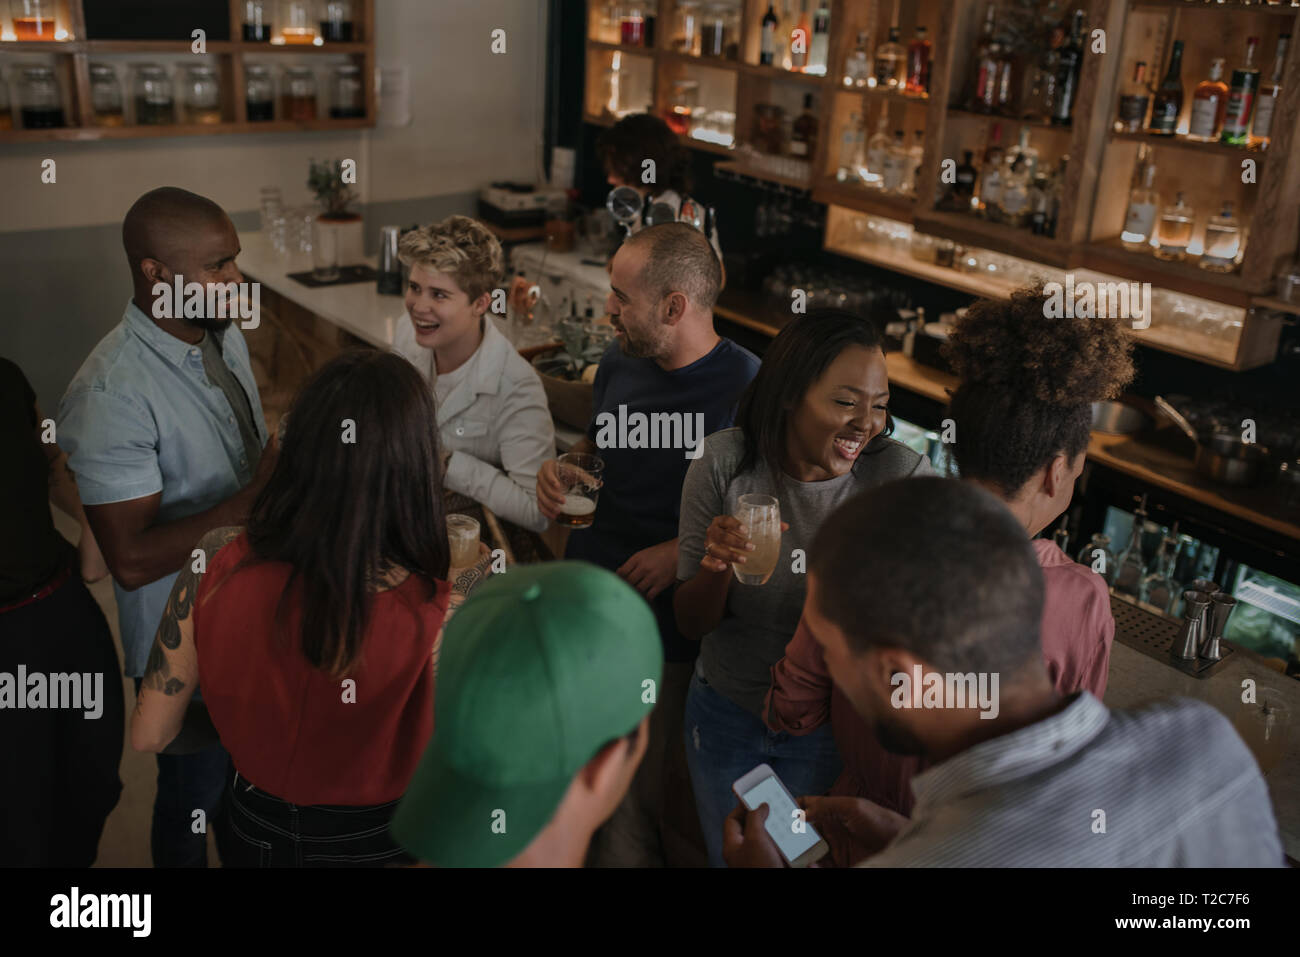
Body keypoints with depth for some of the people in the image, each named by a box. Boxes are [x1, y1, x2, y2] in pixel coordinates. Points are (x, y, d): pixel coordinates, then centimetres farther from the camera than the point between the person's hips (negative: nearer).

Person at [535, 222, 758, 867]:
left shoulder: (747, 387, -16)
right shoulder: (617, 364, 4)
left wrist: (684, 552, -20)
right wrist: (564, 472, 1)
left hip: (674, 627, -5)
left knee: (665, 790, 7)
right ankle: (620, 858, 40)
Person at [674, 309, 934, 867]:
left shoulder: (901, 476, -22)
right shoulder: (725, 463, -16)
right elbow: (691, 626, -10)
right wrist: (717, 566, -31)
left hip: (829, 732, -2)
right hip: (723, 712, 2)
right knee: (726, 856, 25)